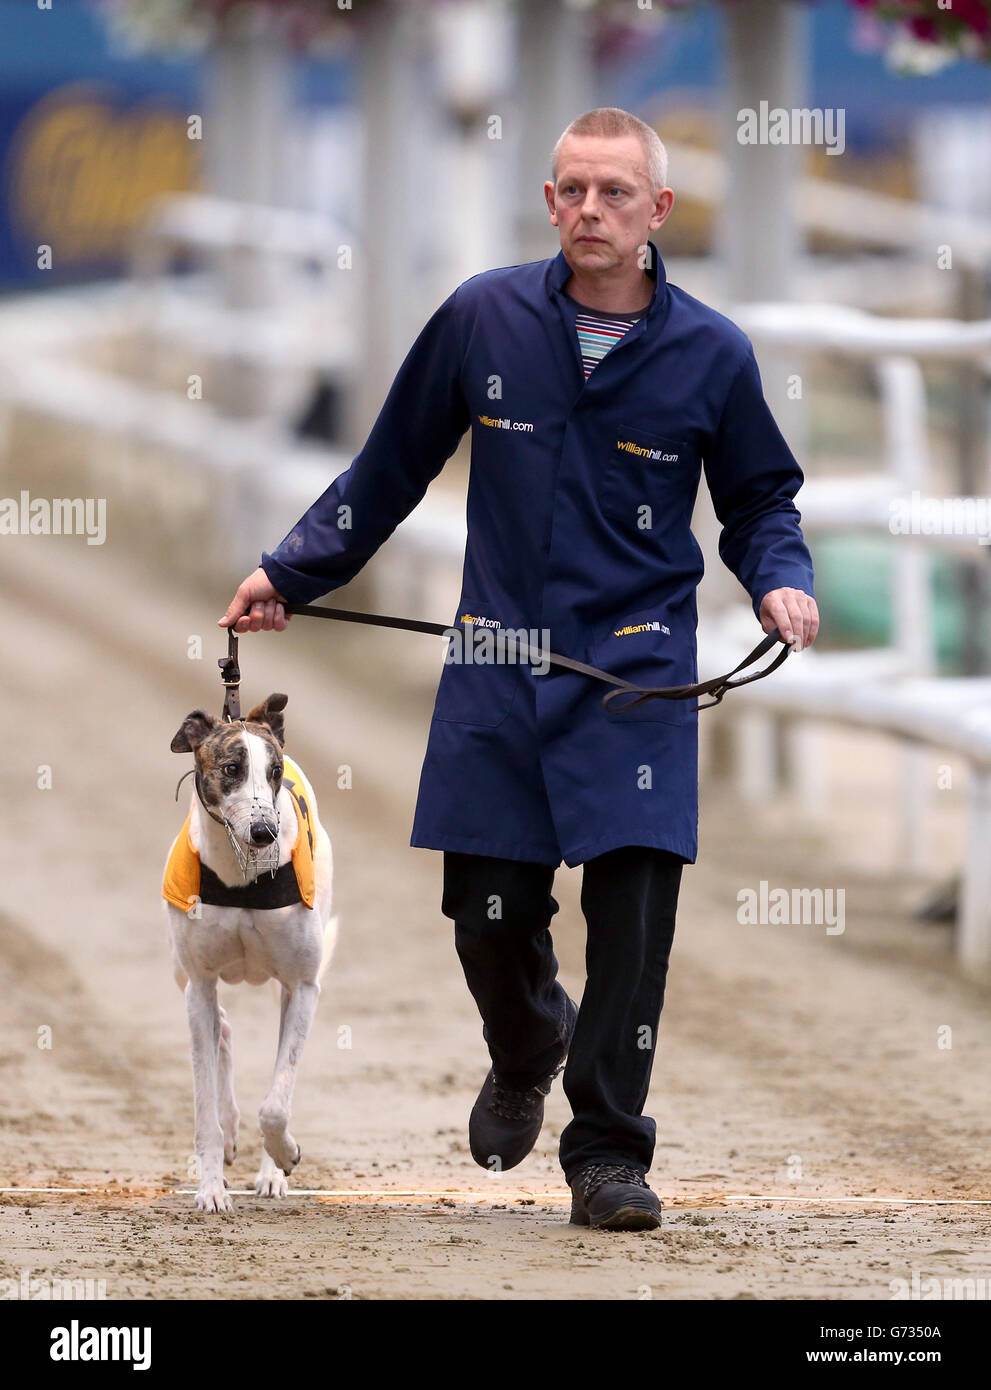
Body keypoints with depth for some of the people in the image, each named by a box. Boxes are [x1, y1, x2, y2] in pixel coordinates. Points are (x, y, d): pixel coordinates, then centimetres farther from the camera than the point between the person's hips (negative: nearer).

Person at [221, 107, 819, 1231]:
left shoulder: (711, 354, -1)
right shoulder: (484, 319, 0)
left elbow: (760, 500, 13)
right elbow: (391, 466, 13)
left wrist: (779, 580, -8)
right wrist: (288, 573, 15)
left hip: (638, 671, -1)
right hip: (497, 669, 1)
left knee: (633, 902, -11)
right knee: (488, 914, 2)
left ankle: (608, 1149, 2)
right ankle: (525, 1055, 37)